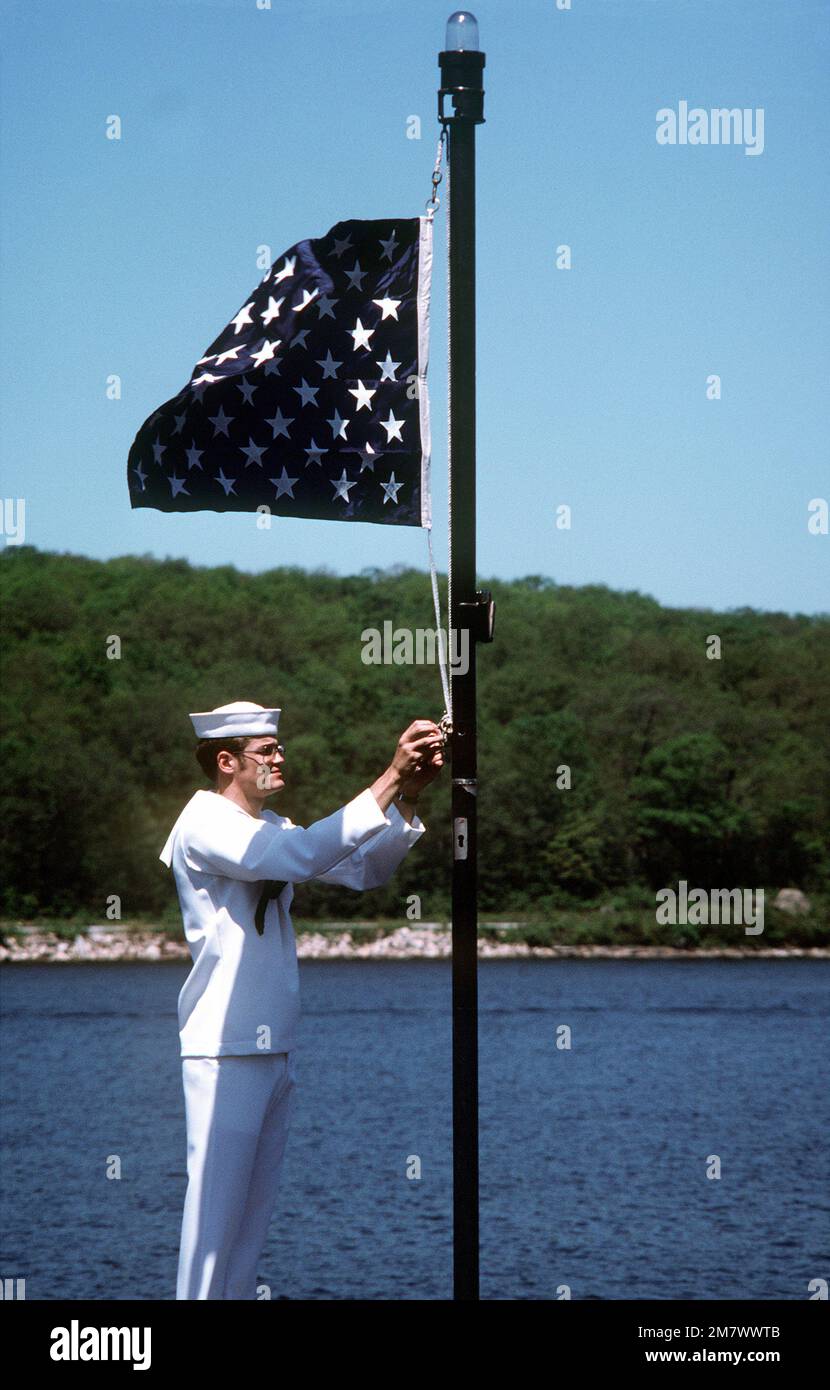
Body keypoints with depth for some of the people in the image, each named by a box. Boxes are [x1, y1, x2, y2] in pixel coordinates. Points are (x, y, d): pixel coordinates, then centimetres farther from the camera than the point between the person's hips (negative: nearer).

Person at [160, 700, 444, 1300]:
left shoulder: (273, 828, 15)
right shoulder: (204, 822, -11)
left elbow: (365, 868, 13)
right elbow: (302, 855, -25)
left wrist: (410, 793, -2)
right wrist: (391, 778, -24)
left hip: (278, 1046, 9)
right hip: (225, 1048, -9)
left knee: (257, 1204, 11)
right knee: (216, 1200, -9)